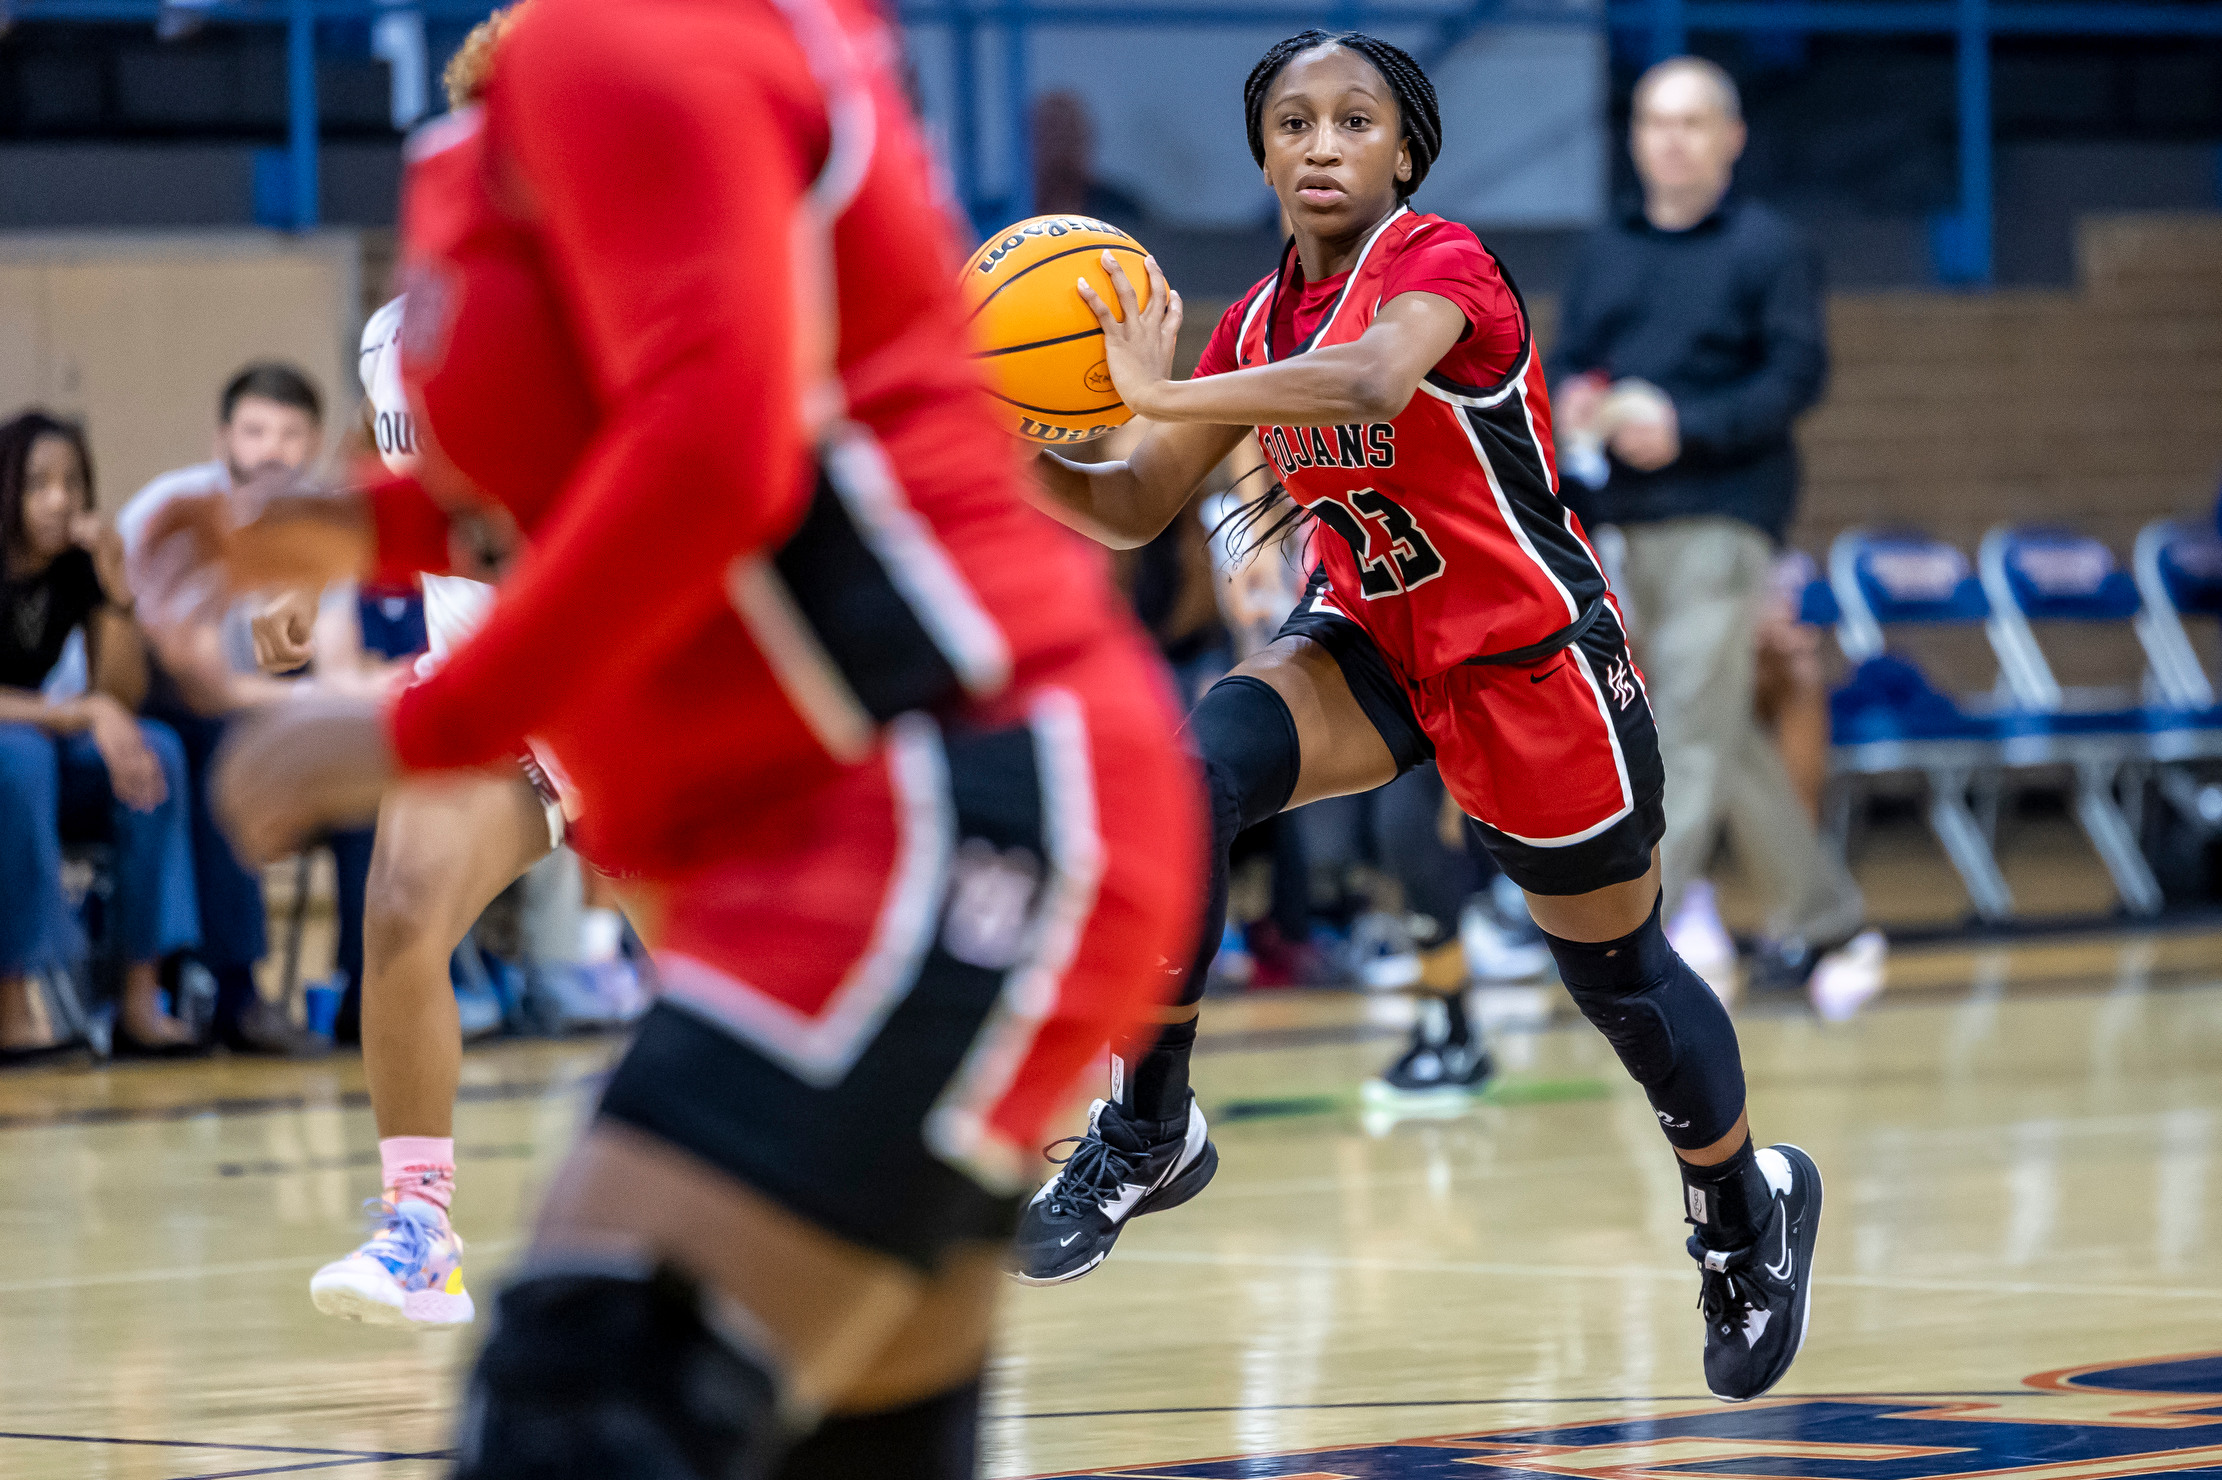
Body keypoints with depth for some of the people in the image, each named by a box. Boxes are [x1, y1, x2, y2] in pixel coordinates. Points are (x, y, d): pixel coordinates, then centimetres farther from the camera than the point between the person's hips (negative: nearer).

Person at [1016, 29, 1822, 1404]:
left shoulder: (1441, 264, -20)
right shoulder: (1260, 321, 0)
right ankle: (1152, 1131, -14)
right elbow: (1133, 510, 4)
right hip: (1372, 644, 5)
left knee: (1616, 969, 9)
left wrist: (1163, 393, -45)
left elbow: (1370, 381, -44)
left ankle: (1750, 1205, 37)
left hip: (1532, 660, -5)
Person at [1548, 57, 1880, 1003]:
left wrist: (1684, 426, -20)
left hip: (1720, 517, -6)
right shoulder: (1604, 256, 18)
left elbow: (1797, 375, -9)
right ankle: (1825, 918, 20)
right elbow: (1566, 363, 17)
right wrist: (1574, 403, -8)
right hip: (1622, 525, 6)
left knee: (1692, 729, -12)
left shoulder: (1768, 248, 0)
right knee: (1726, 738, 10)